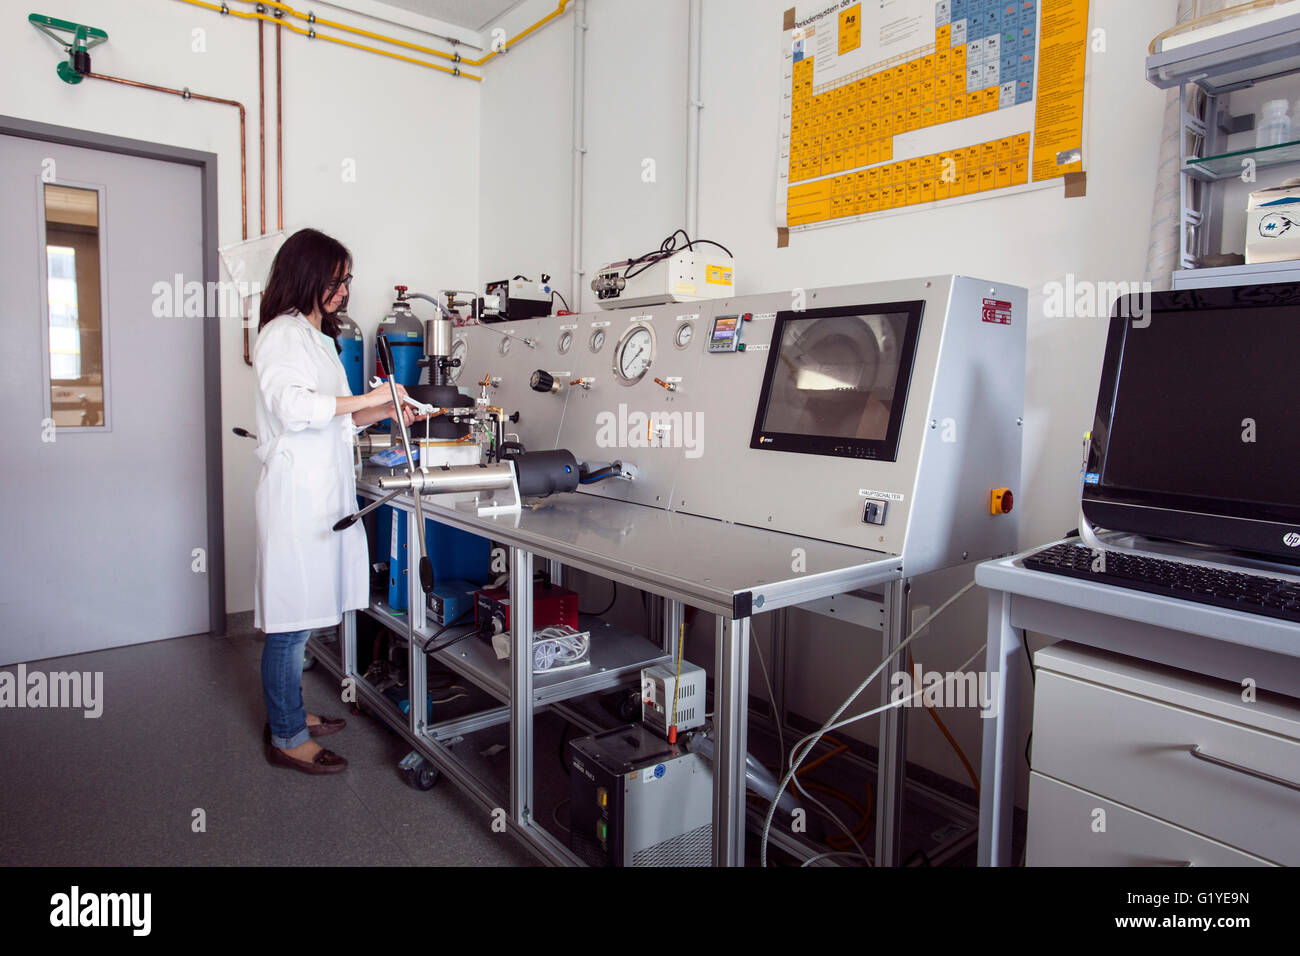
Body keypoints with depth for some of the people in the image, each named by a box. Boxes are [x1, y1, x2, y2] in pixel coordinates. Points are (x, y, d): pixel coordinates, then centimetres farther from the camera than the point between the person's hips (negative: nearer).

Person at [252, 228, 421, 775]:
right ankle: (286, 738, 10)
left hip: (323, 490, 9)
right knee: (291, 616, -1)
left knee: (301, 613, 16)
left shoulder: (317, 336, 21)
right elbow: (292, 406, -24)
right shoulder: (282, 334, -9)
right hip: (295, 490, -9)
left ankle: (290, 713, 29)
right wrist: (367, 397, -21)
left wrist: (382, 412, 11)